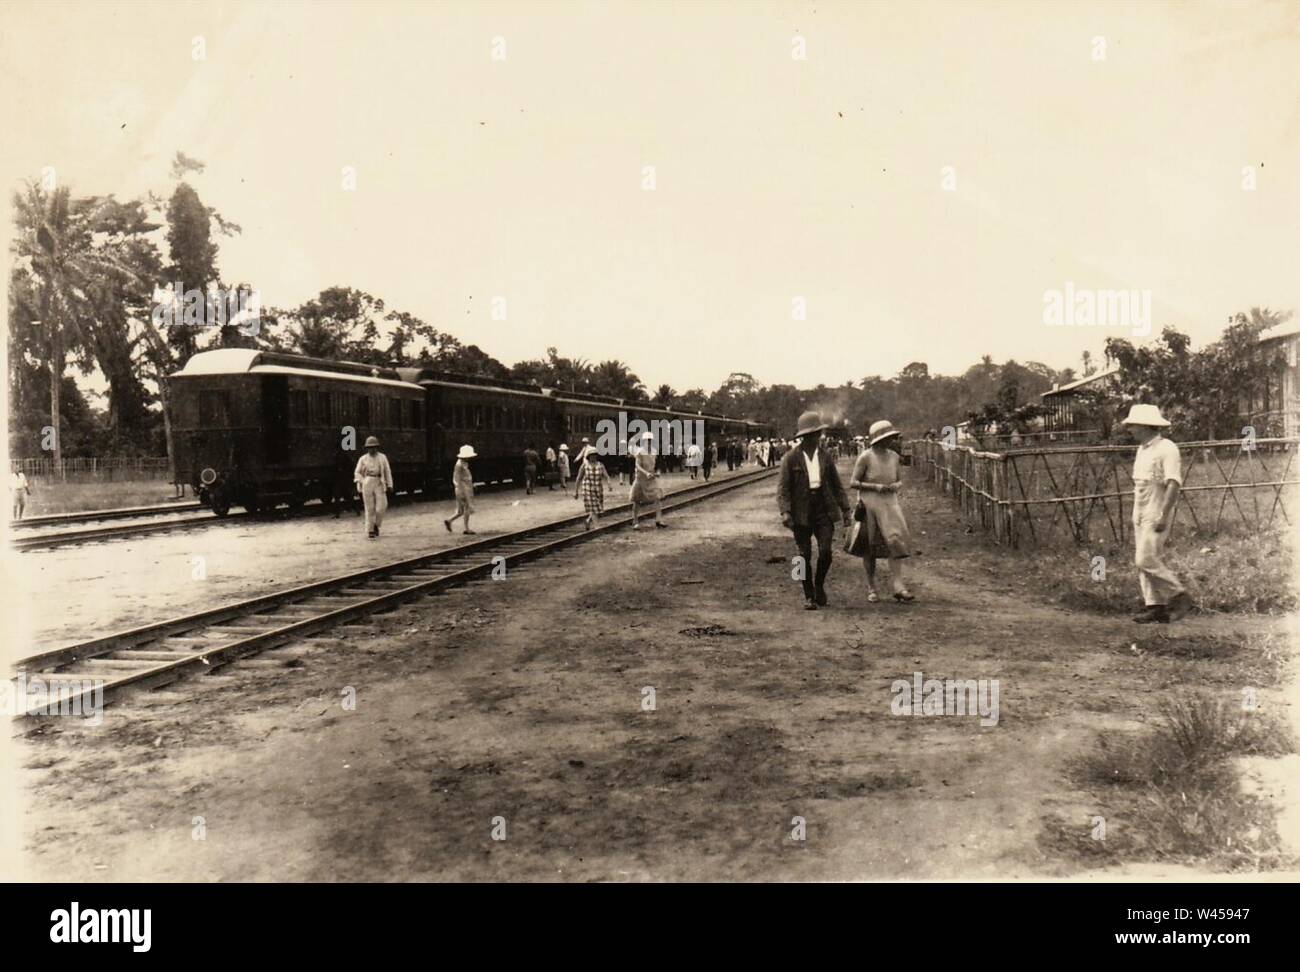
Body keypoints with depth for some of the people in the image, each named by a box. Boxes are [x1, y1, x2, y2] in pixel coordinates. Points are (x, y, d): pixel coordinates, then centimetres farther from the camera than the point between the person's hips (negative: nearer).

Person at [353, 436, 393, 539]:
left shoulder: (382, 457, 5)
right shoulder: (363, 459, 4)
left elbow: (387, 471, 8)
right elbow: (357, 472, 11)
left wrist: (389, 484, 5)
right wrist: (359, 481, -4)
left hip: (379, 484, 1)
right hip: (367, 484, -1)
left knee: (382, 506, -9)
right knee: (369, 508, -1)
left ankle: (376, 525, 15)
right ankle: (370, 531, 7)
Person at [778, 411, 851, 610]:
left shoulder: (825, 456, 7)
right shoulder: (791, 458, -4)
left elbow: (836, 484, 13)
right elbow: (783, 488, -7)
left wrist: (845, 508, 7)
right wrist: (785, 512, -20)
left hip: (823, 509, 2)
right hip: (801, 512, -2)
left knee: (825, 552, -9)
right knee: (805, 555, 3)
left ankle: (819, 584, 18)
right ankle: (809, 596, 16)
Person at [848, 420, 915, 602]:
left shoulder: (893, 456, 7)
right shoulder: (865, 457, -9)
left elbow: (899, 480, 18)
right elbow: (853, 483, -8)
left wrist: (896, 486, -6)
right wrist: (876, 487, -18)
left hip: (889, 504, 4)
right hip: (869, 504, -4)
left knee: (896, 540, -12)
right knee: (869, 547, 4)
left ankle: (898, 587, -13)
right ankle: (871, 588, 18)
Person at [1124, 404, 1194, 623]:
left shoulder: (1167, 449, -13)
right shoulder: (1142, 449, 15)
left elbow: (1174, 484, -19)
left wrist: (1163, 514, -25)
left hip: (1157, 514, -9)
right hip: (1140, 513, 9)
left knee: (1146, 559, -13)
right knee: (1142, 560, 6)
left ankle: (1180, 596, 1)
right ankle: (1155, 607, 9)